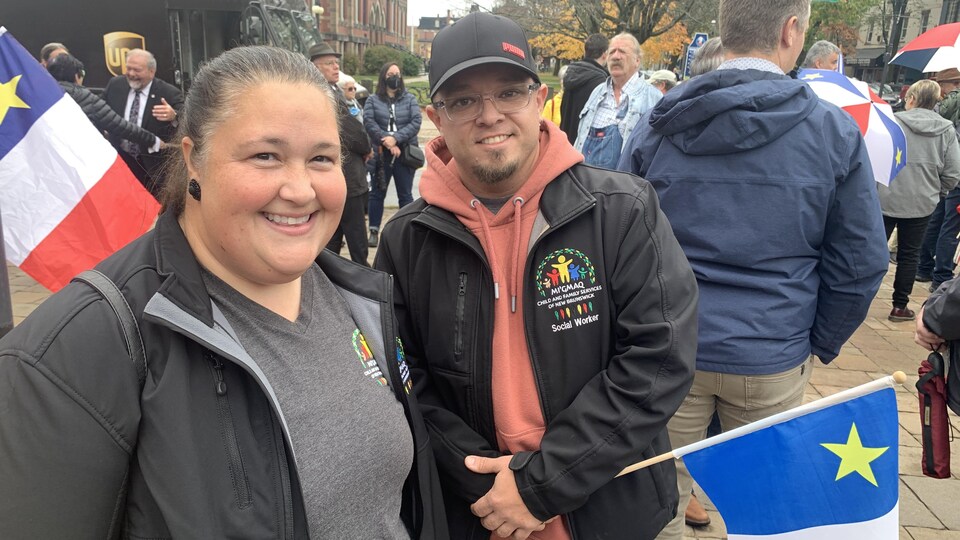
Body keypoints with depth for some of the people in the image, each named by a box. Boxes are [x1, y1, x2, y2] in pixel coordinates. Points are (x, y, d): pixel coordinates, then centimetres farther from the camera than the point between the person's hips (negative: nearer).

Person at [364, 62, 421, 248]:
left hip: (405, 152, 0)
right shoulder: (373, 100, 7)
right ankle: (374, 232, 12)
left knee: (405, 195, 5)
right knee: (377, 193, 5)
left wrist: (396, 138, -17)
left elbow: (416, 122, -5)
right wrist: (385, 141, -19)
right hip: (381, 154, 0)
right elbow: (369, 122, -7)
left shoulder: (409, 99, 7)